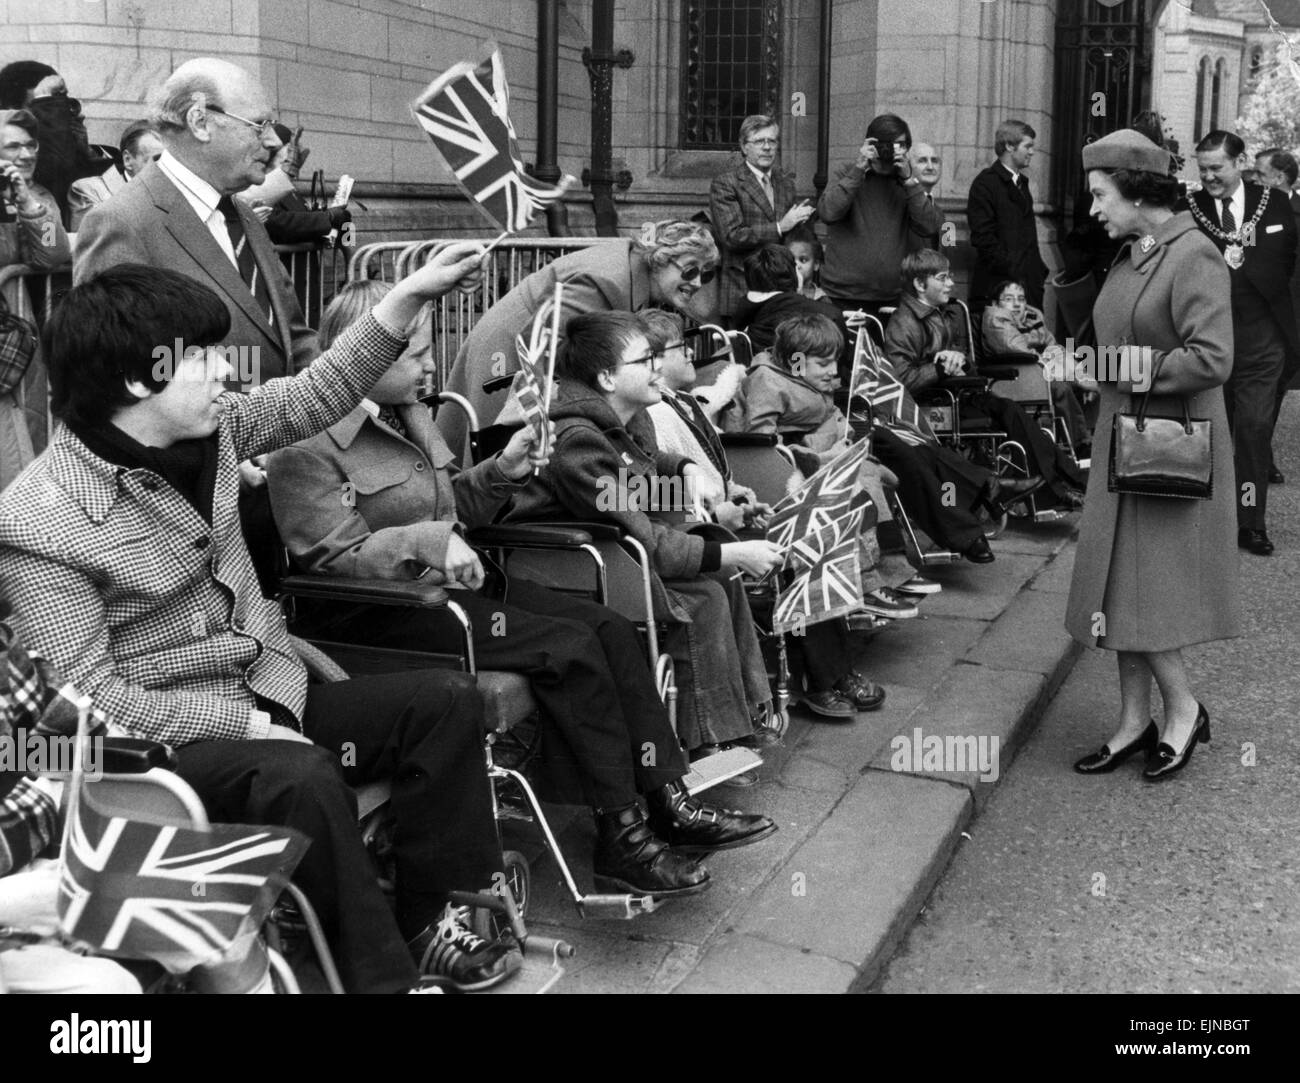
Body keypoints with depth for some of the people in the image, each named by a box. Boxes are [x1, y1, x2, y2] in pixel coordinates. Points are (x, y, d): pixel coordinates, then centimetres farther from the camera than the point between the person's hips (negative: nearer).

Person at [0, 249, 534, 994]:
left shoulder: (208, 430, 1)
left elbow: (317, 397, 10)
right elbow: (90, 698, -20)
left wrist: (409, 297, 0)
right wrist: (247, 724, -23)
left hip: (269, 693, 8)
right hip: (162, 741, -8)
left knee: (445, 700, -3)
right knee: (303, 777, -35)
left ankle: (427, 918, 1)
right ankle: (381, 973, -17)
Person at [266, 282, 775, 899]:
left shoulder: (406, 415, 16)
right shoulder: (308, 446, -13)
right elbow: (337, 555, -20)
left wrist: (502, 471, 7)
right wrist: (430, 543, -32)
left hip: (442, 586, 9)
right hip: (374, 615, -9)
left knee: (610, 628, -8)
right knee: (567, 646, -23)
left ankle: (669, 804, -8)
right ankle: (620, 839, -17)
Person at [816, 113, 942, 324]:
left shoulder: (907, 183, 9)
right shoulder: (848, 175, 3)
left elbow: (931, 227, -6)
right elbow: (827, 213, -16)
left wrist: (909, 179, -12)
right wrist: (858, 170, -16)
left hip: (892, 297, 2)